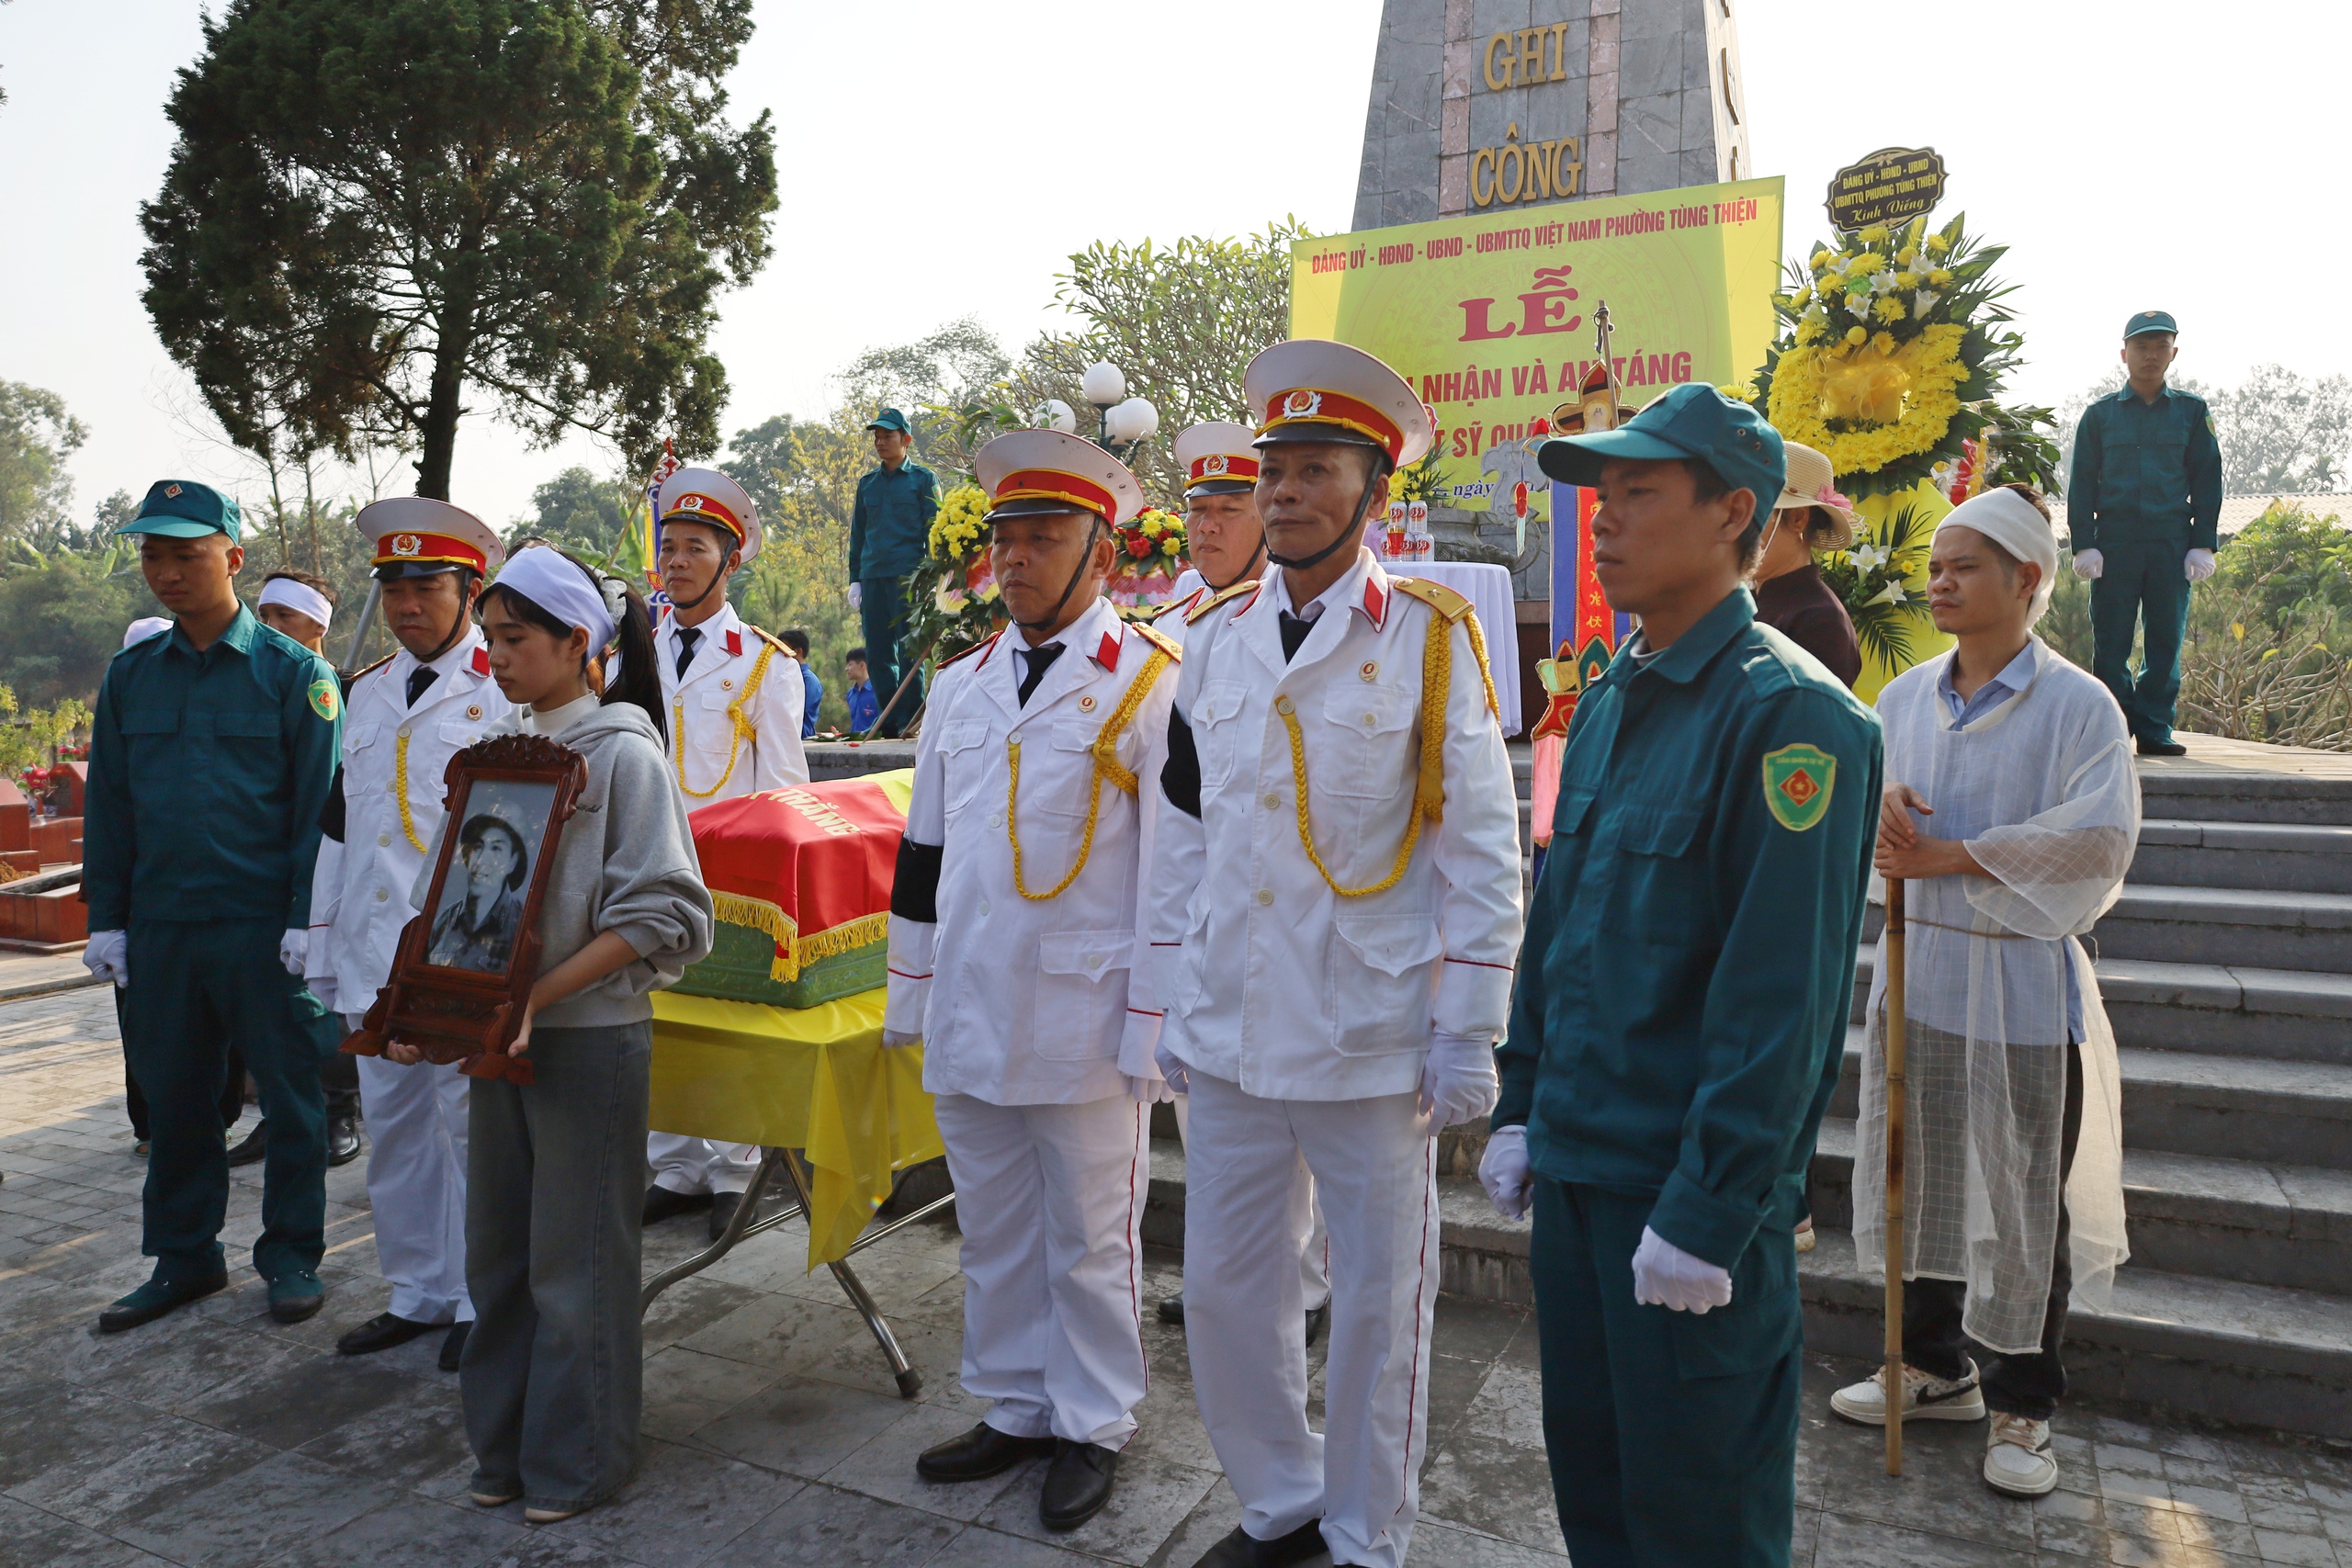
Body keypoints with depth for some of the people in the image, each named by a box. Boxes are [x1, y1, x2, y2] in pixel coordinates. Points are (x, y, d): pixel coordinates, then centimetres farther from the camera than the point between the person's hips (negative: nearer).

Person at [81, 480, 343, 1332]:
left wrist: (309, 917, -12)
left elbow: (320, 804, -6)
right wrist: (106, 919, 7)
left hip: (264, 931, -4)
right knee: (174, 1099, 13)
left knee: (289, 1095, 5)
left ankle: (291, 1255, 20)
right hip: (160, 930, 4)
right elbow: (108, 804, 12)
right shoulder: (130, 674, 9)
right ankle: (184, 1257, 28)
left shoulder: (294, 671, -3)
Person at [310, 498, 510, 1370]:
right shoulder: (365, 694, 15)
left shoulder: (508, 691, -5)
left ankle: (483, 1303, 16)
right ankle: (419, 1292, 28)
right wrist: (322, 951, 15)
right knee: (394, 1131, 14)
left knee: (474, 1128, 2)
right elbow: (338, 825, 18)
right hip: (374, 963, 7)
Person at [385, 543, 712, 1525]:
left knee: (576, 1255, 5)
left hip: (587, 1034, -6)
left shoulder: (623, 752, -10)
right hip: (494, 1030, 6)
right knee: (498, 1246, 15)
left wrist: (535, 997, -22)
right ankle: (504, 1444, 33)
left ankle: (577, 1461, 23)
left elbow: (661, 915, -17)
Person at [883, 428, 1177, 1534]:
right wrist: (911, 996, 14)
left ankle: (1092, 1427, 28)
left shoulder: (1151, 684, -8)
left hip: (1084, 1029, -6)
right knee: (995, 1237, 18)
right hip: (968, 1023, 6)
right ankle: (1015, 1411, 35)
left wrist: (1155, 1028, -11)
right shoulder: (960, 685, 11)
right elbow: (921, 852, 15)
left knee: (1090, 1242, 10)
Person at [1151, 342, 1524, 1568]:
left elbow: (1483, 853, -7)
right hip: (1229, 1039, 4)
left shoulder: (1432, 636, -6)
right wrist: (1172, 1006, 9)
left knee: (1377, 1306, 10)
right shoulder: (1215, 634, 6)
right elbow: (1183, 835, 10)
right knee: (1224, 1291, 14)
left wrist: (1468, 1037, -9)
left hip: (1371, 1044, -4)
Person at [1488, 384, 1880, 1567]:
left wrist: (1706, 1215, -18)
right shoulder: (1609, 704, 10)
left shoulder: (1789, 715, -16)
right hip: (1574, 1163, 7)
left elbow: (1781, 997, -20)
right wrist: (1520, 1108, 12)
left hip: (1690, 1187, -7)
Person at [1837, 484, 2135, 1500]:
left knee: (2025, 1195, 5)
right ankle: (1936, 1367, 33)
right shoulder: (1903, 698, 7)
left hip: (2022, 984, -5)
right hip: (1917, 968, 5)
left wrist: (1948, 857, -20)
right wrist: (1879, 802, -10)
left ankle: (2022, 1405, 23)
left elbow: (2097, 837, -18)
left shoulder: (2078, 705, -9)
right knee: (1919, 1174, 14)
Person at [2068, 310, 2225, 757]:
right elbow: (2081, 483, 6)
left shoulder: (2191, 411, 11)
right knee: (2111, 644, -1)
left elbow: (2207, 481, 10)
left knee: (2166, 642, 2)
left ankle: (2155, 729, 9)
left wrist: (2203, 544, 1)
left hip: (2172, 545, 1)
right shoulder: (2100, 414, 8)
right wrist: (2084, 544, -5)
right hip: (2114, 543, -1)